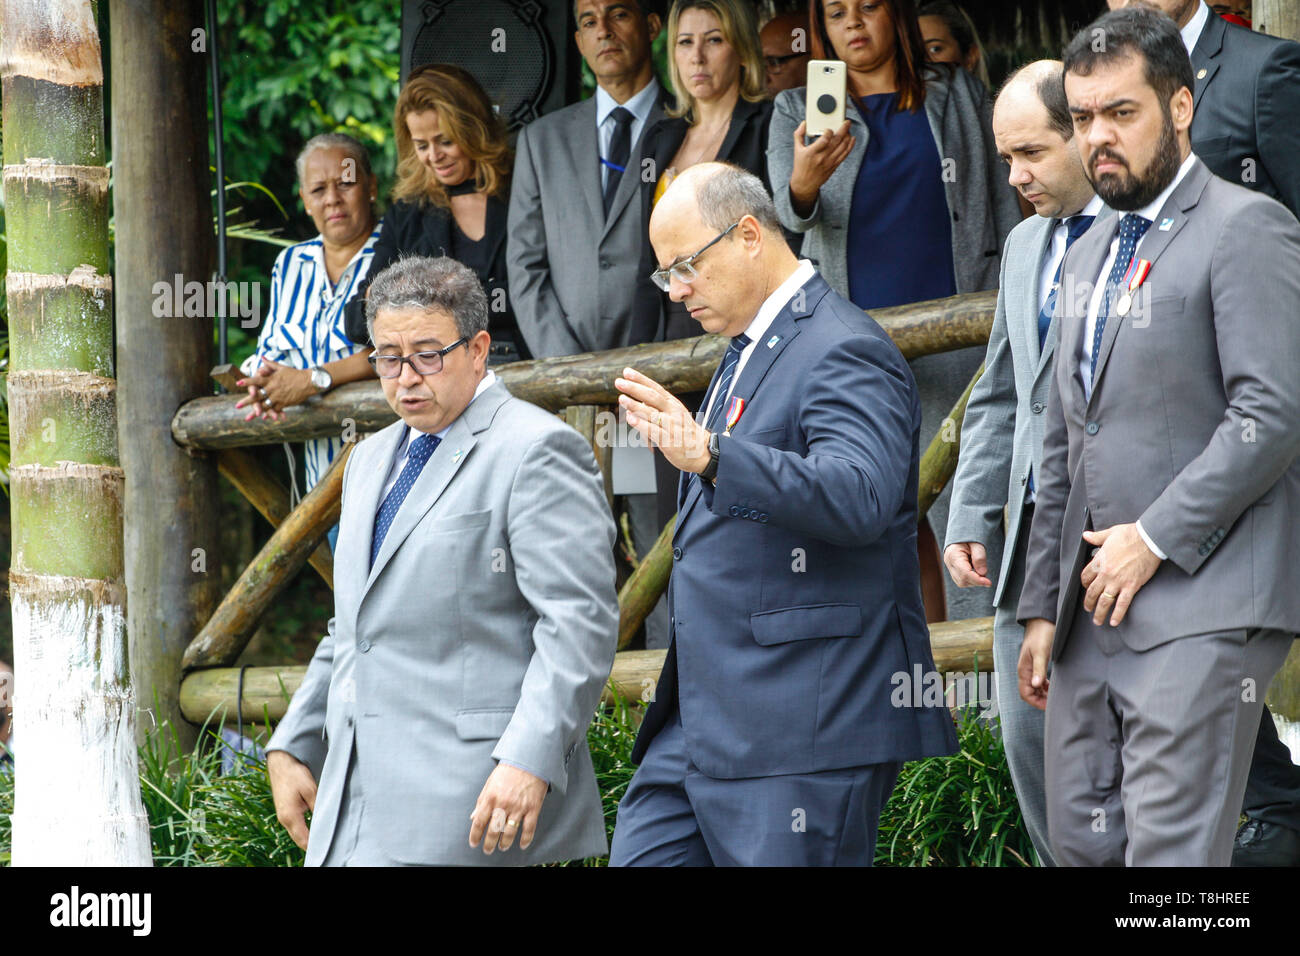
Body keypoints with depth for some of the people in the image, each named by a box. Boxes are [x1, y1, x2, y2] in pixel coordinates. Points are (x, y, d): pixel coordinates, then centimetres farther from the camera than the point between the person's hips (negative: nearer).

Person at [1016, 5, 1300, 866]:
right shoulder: (1089, 257, 22)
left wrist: (1156, 537, -15)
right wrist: (1043, 607, 19)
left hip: (1202, 615, -8)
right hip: (1095, 618, 9)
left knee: (1171, 854, -14)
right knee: (1082, 845, 6)